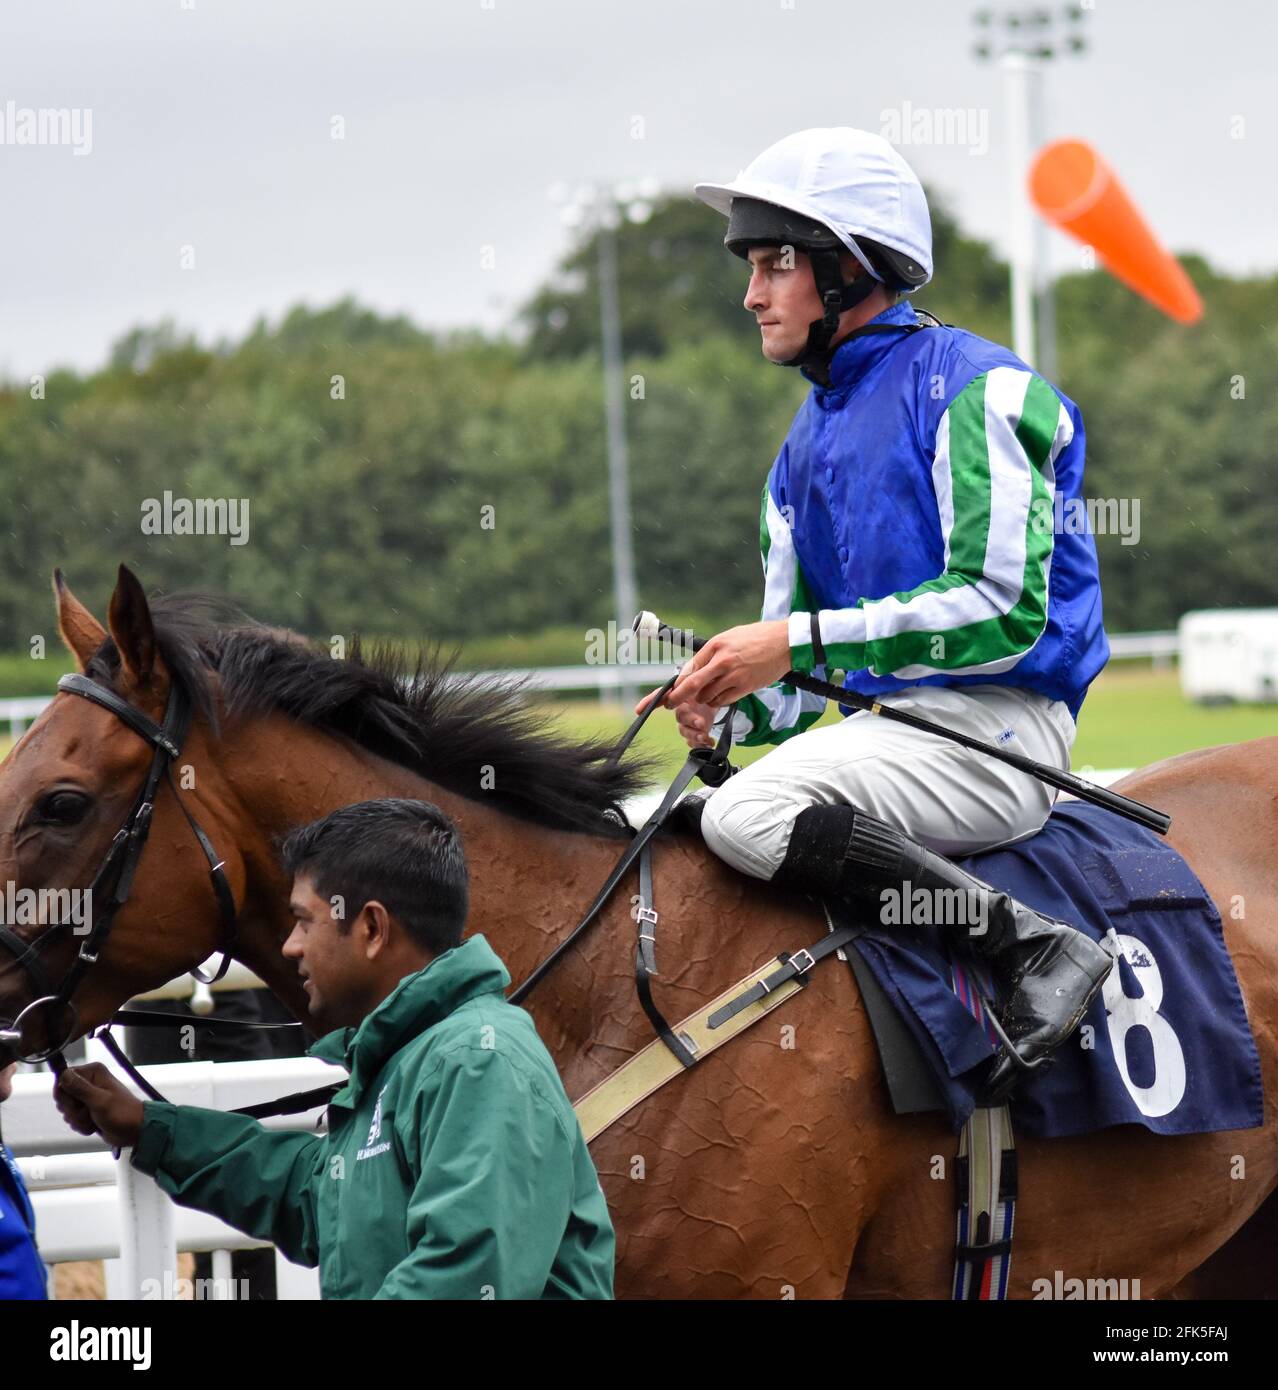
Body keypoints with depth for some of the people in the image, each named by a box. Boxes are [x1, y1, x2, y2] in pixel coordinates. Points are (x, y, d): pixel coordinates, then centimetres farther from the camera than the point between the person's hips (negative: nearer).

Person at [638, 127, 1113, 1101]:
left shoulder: (973, 389, -9)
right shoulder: (810, 437, 18)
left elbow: (1005, 608, -18)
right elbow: (795, 643, 18)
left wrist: (801, 640, -20)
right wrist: (732, 709, -6)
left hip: (995, 728, -9)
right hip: (890, 720, 9)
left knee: (748, 816, -29)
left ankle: (1037, 947, -26)